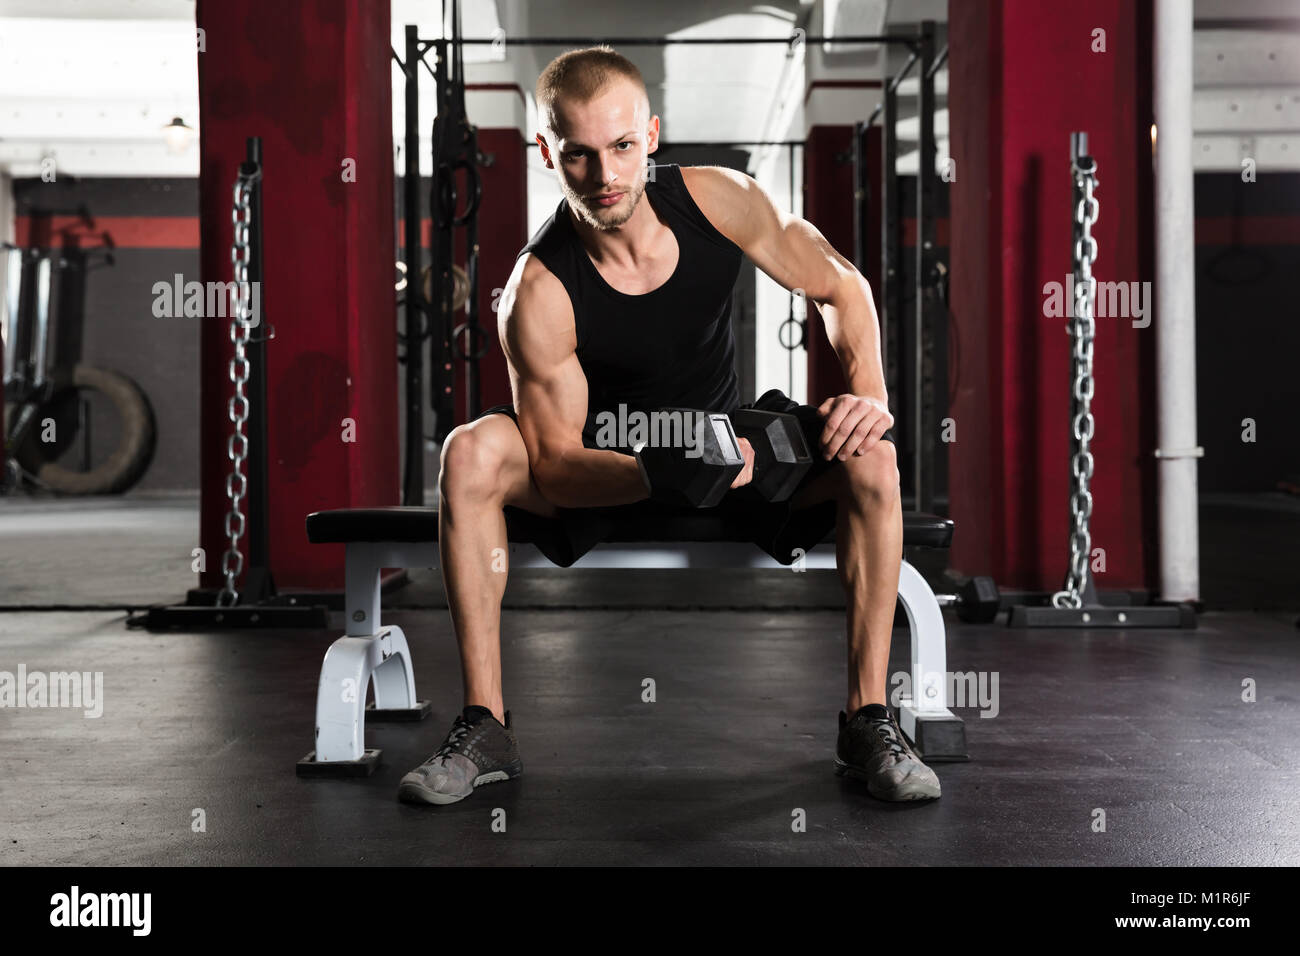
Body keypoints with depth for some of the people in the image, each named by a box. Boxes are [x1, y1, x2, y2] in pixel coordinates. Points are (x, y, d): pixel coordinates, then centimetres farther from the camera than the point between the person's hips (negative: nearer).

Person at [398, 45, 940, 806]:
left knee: (870, 458, -26)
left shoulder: (717, 199, -17)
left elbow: (840, 287, -5)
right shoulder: (539, 292, -25)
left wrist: (868, 392, -23)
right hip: (603, 470, -2)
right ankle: (486, 728, -22)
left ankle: (868, 722, -17)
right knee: (472, 452, -30)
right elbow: (553, 465, -23)